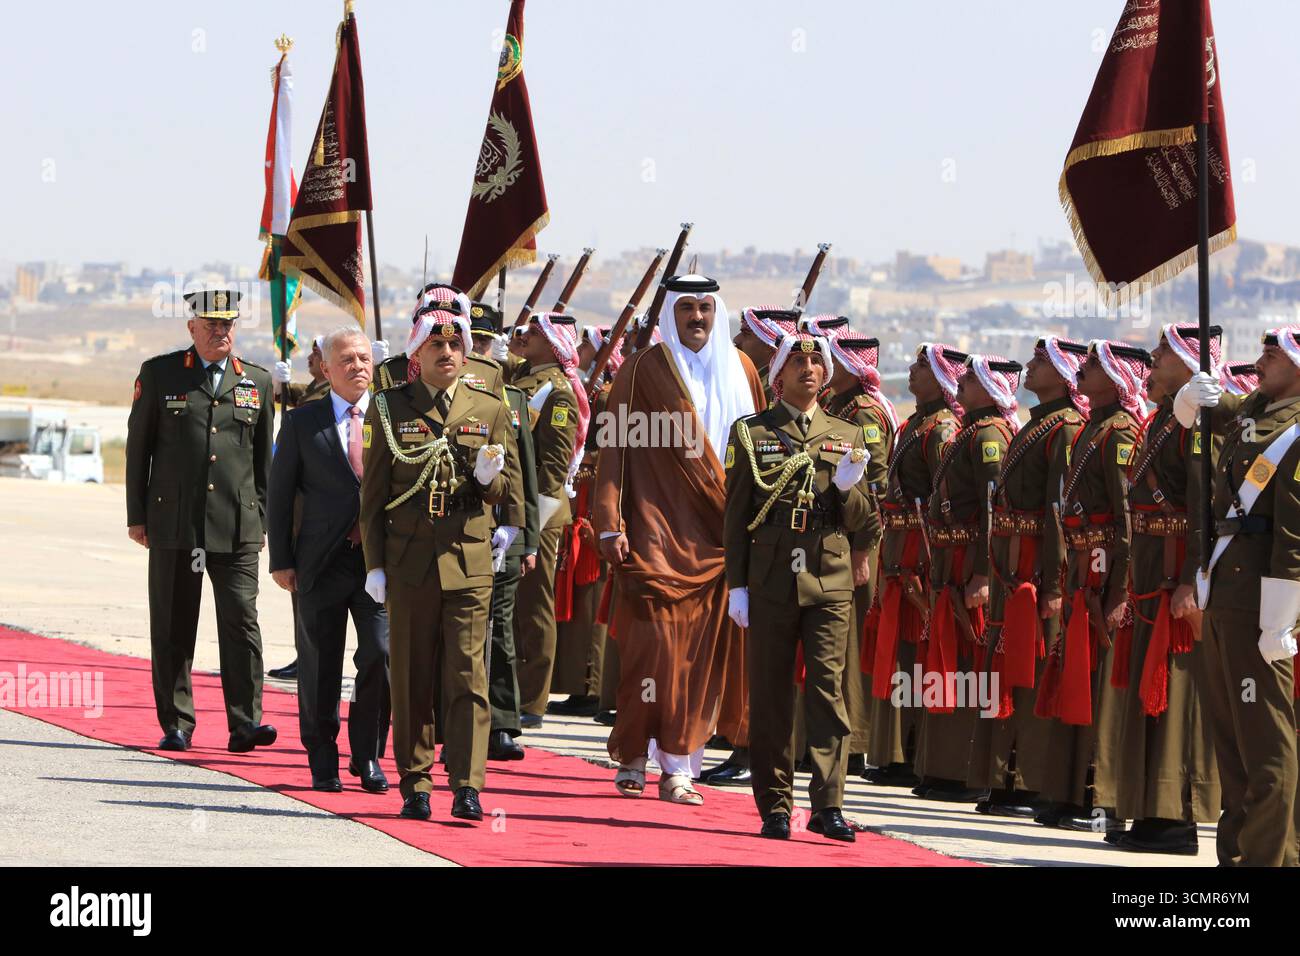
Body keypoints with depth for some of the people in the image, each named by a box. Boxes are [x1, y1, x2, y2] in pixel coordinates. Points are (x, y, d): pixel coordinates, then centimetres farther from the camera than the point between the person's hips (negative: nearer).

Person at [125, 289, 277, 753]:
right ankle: (176, 724, 11)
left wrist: (264, 519, 11)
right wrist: (136, 515, 3)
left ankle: (245, 723, -7)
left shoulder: (257, 381, 11)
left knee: (241, 619, -7)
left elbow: (263, 457, 15)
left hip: (237, 525, 1)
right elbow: (138, 447, 6)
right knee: (173, 626, 4)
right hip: (173, 522, -1)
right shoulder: (159, 374, 5)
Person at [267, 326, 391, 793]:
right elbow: (279, 495, 6)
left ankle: (368, 756, 7)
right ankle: (323, 764, 17)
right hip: (323, 561, 0)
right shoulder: (302, 422, 6)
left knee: (381, 654, -10)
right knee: (320, 666, 4)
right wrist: (281, 560, 0)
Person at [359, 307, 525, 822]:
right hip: (409, 563, 0)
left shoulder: (490, 409, 9)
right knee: (411, 680, 4)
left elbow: (511, 491, 14)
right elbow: (372, 494, 7)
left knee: (468, 679, -6)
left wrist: (489, 479, -10)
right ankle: (415, 785, 12)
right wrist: (374, 563, 2)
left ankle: (467, 787, -7)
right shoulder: (389, 407, 6)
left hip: (469, 562, 0)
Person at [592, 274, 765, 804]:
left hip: (719, 535, 3)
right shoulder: (644, 370, 1)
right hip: (659, 532, -3)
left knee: (704, 650, 0)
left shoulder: (739, 371, 13)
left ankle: (680, 765, 3)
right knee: (653, 644, -8)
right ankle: (633, 761, 0)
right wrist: (611, 523, -11)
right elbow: (616, 448, -2)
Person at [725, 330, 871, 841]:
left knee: (829, 688, -7)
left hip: (830, 580, 1)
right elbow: (735, 515, 5)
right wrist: (737, 584, 0)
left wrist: (845, 488, -10)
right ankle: (775, 807, 9)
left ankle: (828, 804, -7)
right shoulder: (750, 433, 7)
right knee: (771, 694, 3)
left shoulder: (847, 437, 13)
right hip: (771, 582, -1)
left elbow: (858, 519, 12)